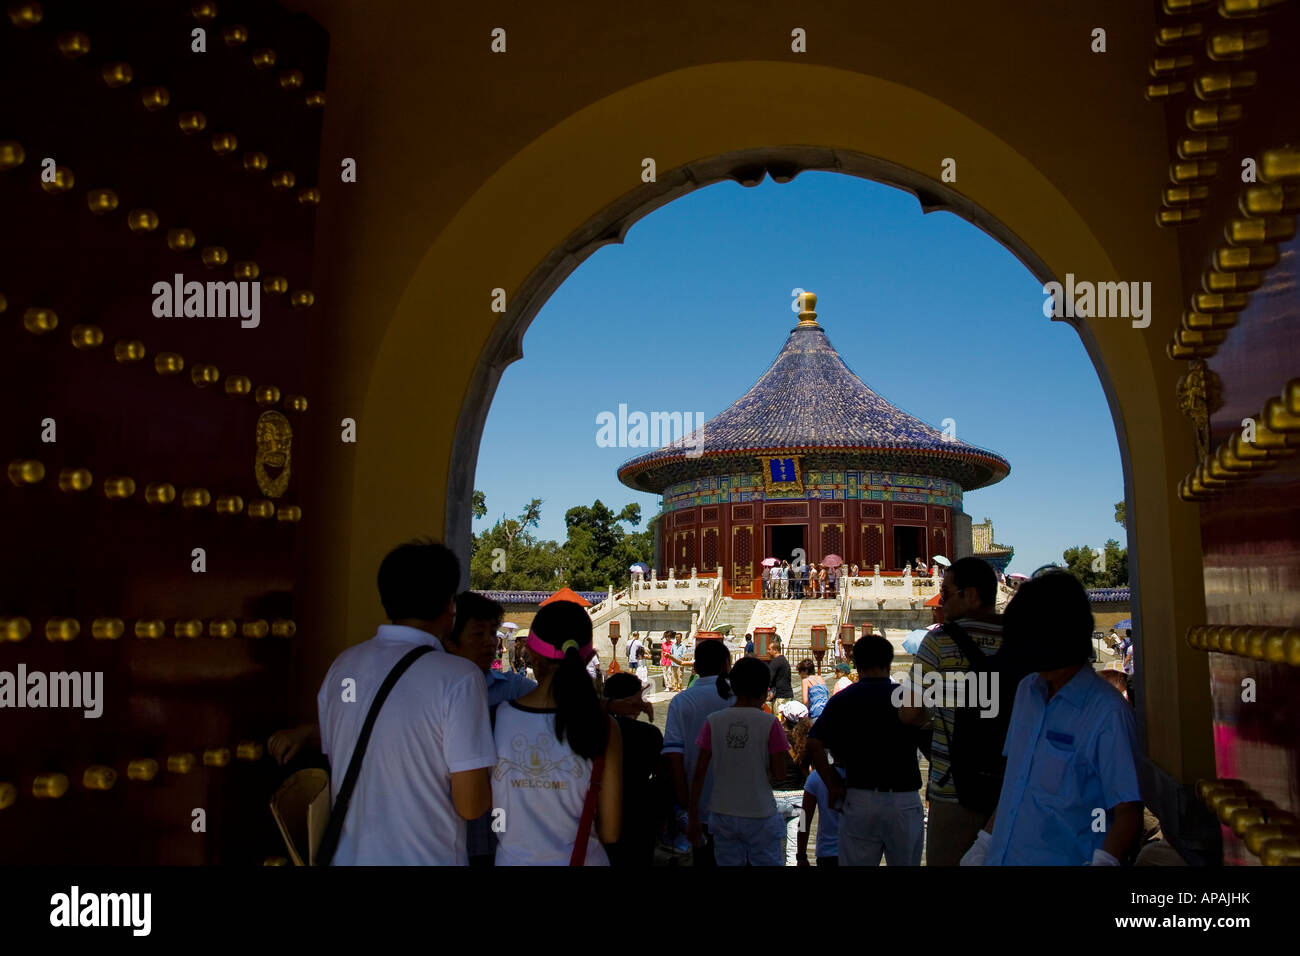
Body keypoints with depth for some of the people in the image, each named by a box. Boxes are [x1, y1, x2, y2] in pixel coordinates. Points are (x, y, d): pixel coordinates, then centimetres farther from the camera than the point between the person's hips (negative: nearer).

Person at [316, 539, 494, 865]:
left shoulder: (343, 665, -3)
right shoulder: (459, 678, -19)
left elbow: (330, 765, 7)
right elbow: (470, 806, -18)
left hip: (349, 856, 5)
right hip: (426, 857, -5)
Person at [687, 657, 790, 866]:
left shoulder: (713, 722, -3)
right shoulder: (769, 723, -9)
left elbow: (699, 774, -2)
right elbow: (779, 772, -6)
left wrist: (693, 818, 5)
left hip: (723, 815, 3)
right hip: (760, 816, -2)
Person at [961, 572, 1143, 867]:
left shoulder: (1107, 713, -14)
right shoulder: (1026, 691, 8)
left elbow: (1128, 812, -16)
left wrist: (1103, 860, -31)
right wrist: (985, 842, 14)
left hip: (1064, 859, -6)